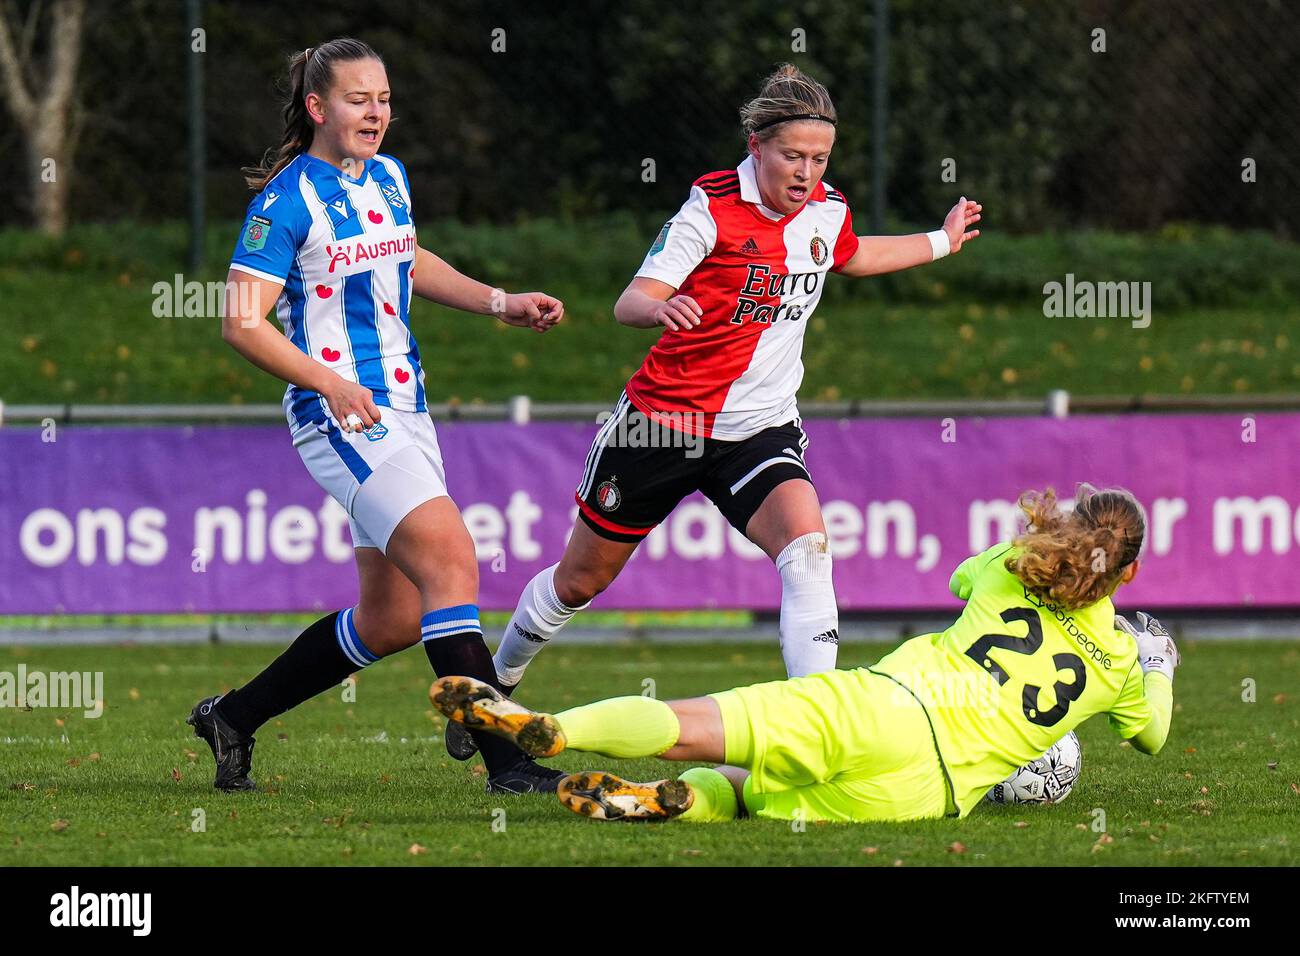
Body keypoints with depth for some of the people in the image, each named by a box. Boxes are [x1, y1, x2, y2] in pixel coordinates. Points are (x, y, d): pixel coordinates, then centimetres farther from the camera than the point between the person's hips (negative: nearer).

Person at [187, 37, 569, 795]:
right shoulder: (289, 200, -11)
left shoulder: (389, 179, 13)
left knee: (391, 619, 9)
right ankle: (507, 762, -23)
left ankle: (234, 717, 25)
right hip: (343, 418, -9)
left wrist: (503, 303, 21)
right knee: (451, 558, -22)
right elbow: (243, 320, -14)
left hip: (404, 411, 9)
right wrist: (330, 384, -24)